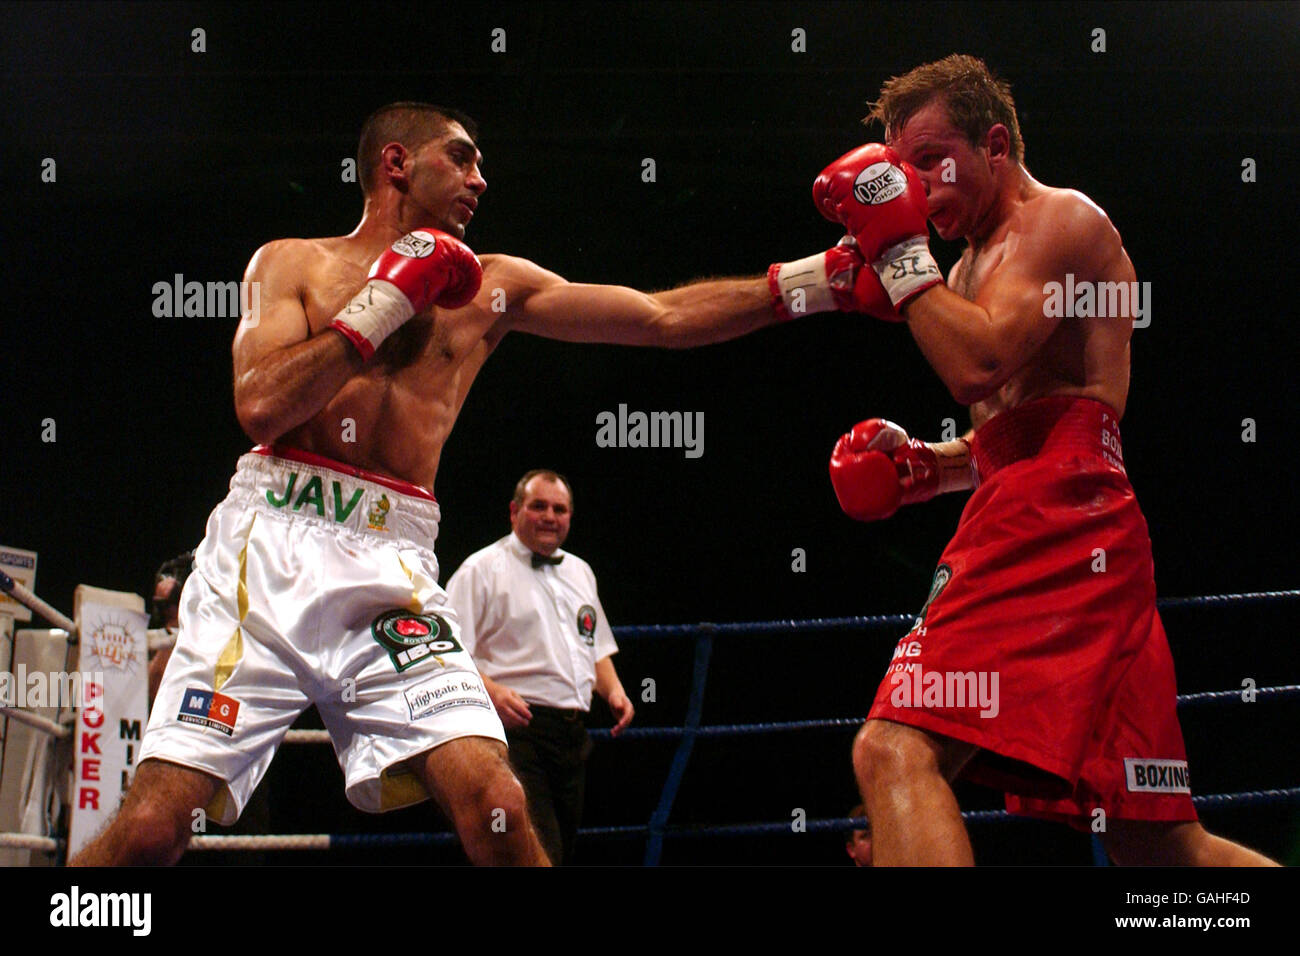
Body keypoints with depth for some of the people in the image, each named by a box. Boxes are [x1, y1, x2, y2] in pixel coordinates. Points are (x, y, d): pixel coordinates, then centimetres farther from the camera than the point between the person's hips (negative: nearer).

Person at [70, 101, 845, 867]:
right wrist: (389, 299, -3)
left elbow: (666, 318, 14)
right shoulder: (292, 263, 11)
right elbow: (261, 406, -6)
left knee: (497, 808, -17)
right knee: (154, 823, -13)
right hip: (273, 544, -2)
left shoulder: (487, 288, 18)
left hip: (394, 568, 3)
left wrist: (816, 281, 7)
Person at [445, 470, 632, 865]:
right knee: (538, 853, -20)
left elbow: (597, 648, 31)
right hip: (516, 728, -8)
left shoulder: (580, 572, 22)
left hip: (573, 734, 8)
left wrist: (614, 690, 11)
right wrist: (491, 690, -25)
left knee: (564, 850, 8)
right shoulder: (482, 569, -1)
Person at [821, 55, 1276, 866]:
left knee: (896, 751, -26)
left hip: (1054, 516, -11)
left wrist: (897, 248, -7)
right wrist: (925, 467, 16)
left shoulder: (1059, 220, -1)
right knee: (1157, 844, 8)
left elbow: (978, 366, -18)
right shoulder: (982, 258, 29)